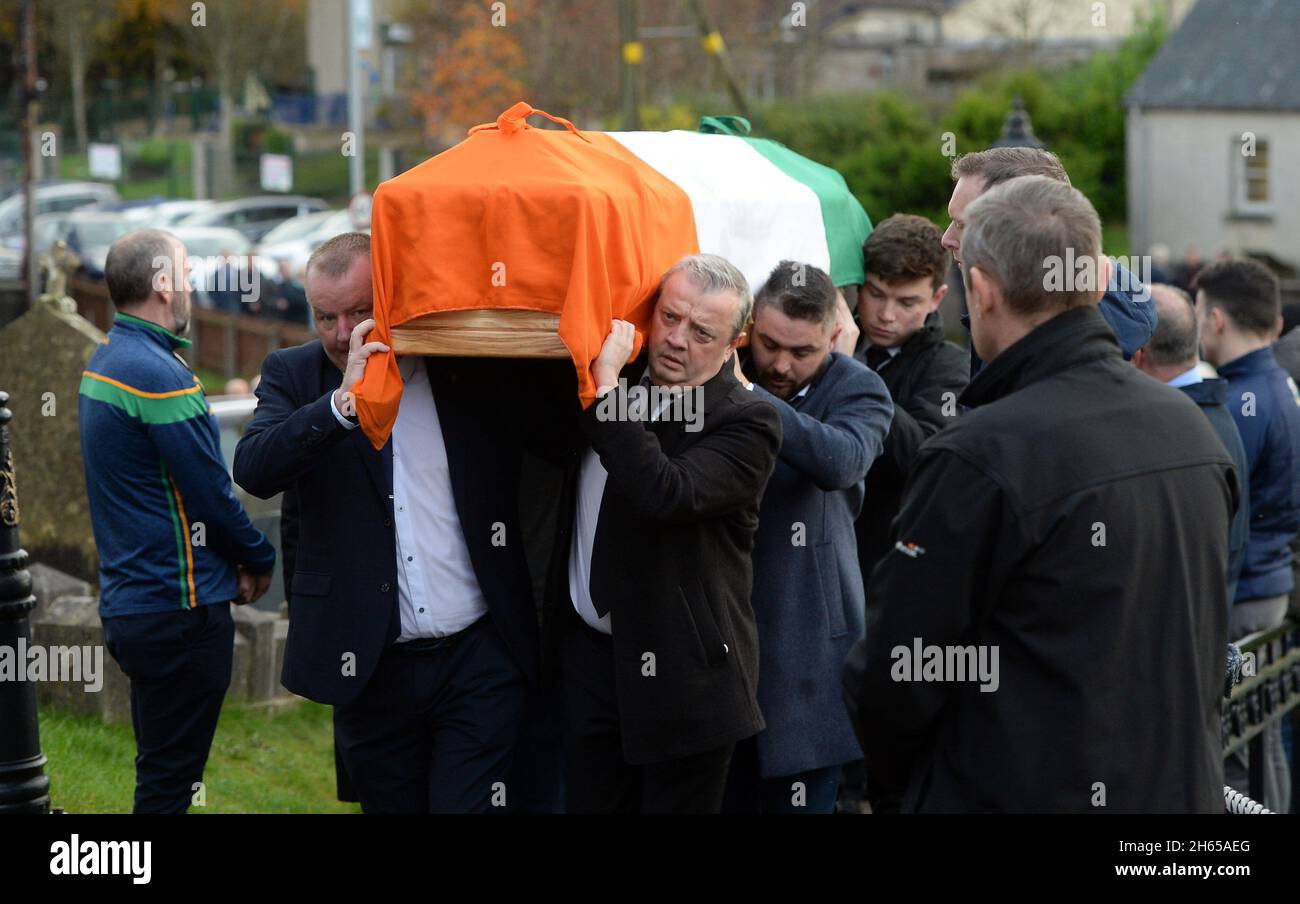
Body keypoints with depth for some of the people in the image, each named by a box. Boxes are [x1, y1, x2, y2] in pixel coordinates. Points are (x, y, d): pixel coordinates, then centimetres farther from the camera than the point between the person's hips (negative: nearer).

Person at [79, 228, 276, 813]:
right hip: (179, 606, -10)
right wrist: (259, 560, 0)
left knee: (159, 772, 18)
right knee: (169, 784, -4)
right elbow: (209, 491, -17)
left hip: (128, 604, 10)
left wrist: (232, 559, 7)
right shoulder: (158, 372, -18)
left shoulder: (104, 362, 12)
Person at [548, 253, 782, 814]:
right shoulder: (618, 383, 7)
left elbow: (667, 494, -29)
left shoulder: (746, 421, -14)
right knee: (590, 805, 11)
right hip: (589, 653, 6)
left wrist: (607, 389, -24)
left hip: (680, 669, -6)